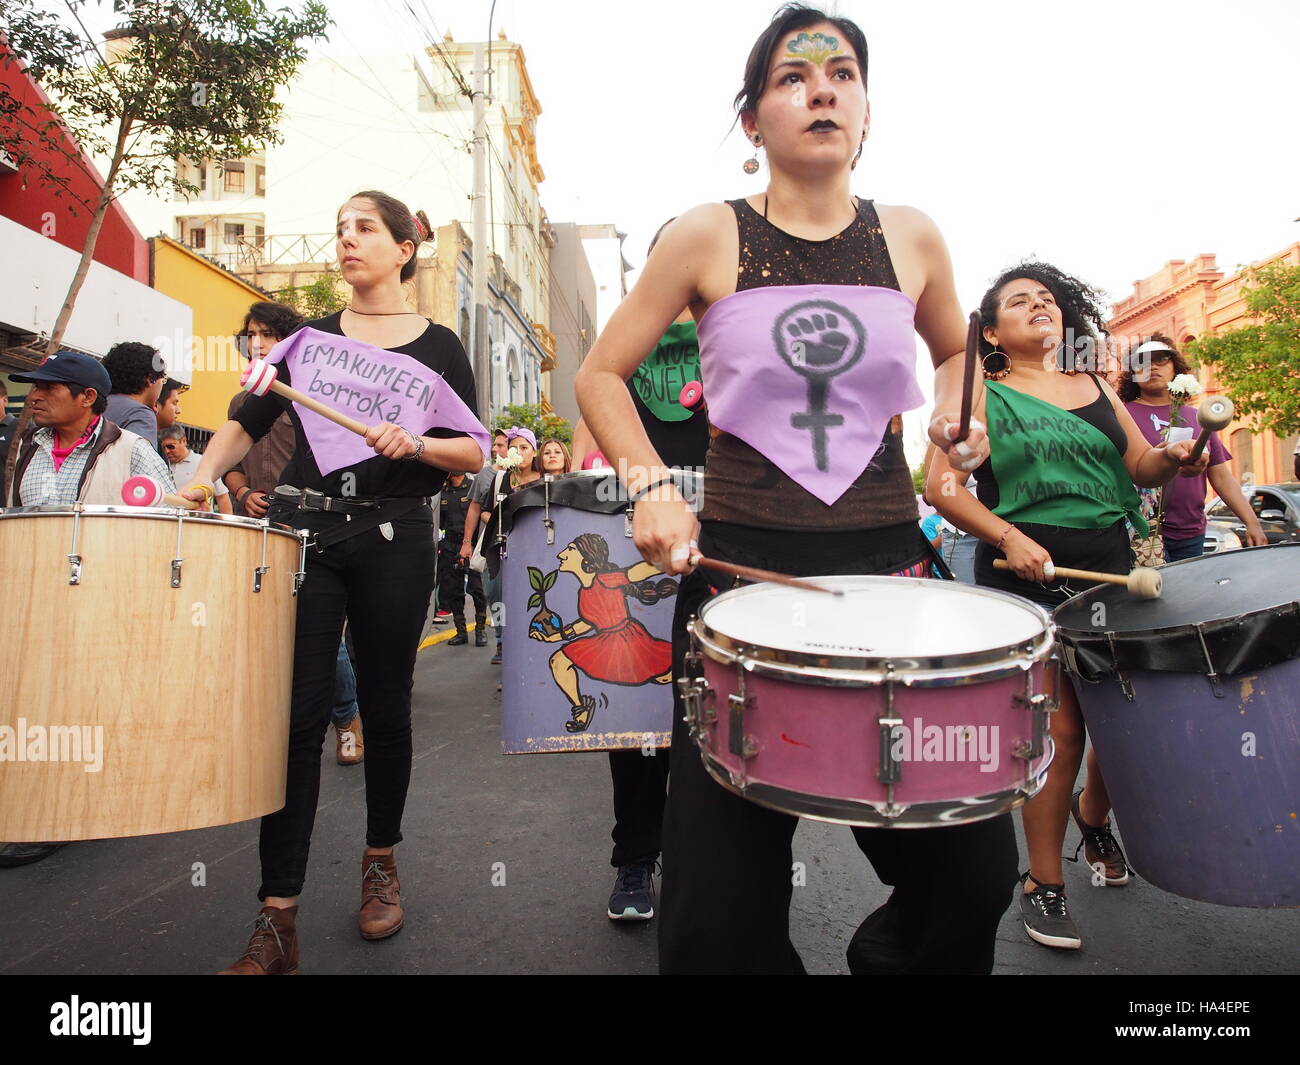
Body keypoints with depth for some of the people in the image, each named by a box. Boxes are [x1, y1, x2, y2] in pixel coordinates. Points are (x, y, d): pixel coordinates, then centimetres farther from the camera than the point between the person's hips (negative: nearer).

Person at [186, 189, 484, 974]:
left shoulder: (439, 346, 6)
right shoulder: (311, 337, 12)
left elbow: (473, 453, 2)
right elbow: (250, 422, 10)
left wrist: (416, 443, -16)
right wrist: (206, 473, -6)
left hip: (395, 541, -1)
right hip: (305, 533, 1)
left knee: (386, 706, 8)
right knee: (298, 714, -4)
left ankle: (382, 863, 28)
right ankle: (278, 919, 0)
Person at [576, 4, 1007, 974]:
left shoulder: (910, 239, 8)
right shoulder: (708, 239, 1)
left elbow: (955, 352, 26)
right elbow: (601, 374, 6)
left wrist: (958, 417, 6)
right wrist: (653, 488, -7)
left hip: (886, 561, 3)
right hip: (741, 564, -2)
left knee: (972, 868, 8)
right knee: (719, 906, 2)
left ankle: (890, 954, 40)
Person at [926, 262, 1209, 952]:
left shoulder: (1096, 389, 16)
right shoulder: (983, 397, 1)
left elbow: (1138, 465, 15)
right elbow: (940, 487, -8)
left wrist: (1174, 458, -8)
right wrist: (1008, 538, -21)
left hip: (1109, 569, 5)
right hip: (1026, 579, -5)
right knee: (1057, 728, -7)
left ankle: (1094, 815, 39)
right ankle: (1044, 885, 12)